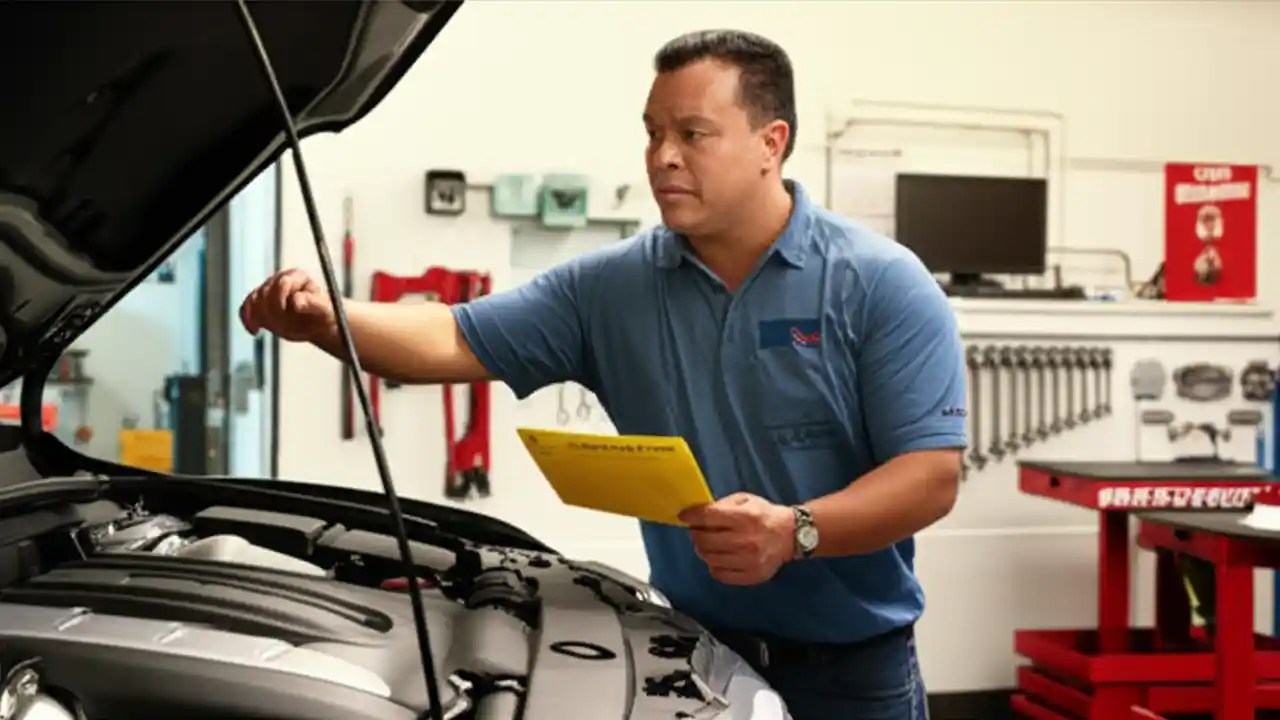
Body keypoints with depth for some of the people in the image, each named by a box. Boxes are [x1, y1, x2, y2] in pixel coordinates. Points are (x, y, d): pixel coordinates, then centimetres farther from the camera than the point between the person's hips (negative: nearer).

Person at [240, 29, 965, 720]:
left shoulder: (882, 283, -10)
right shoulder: (611, 287, 0)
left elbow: (932, 475, -15)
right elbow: (456, 342, -3)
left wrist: (795, 531, -30)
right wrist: (326, 321, -20)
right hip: (694, 651, 3)